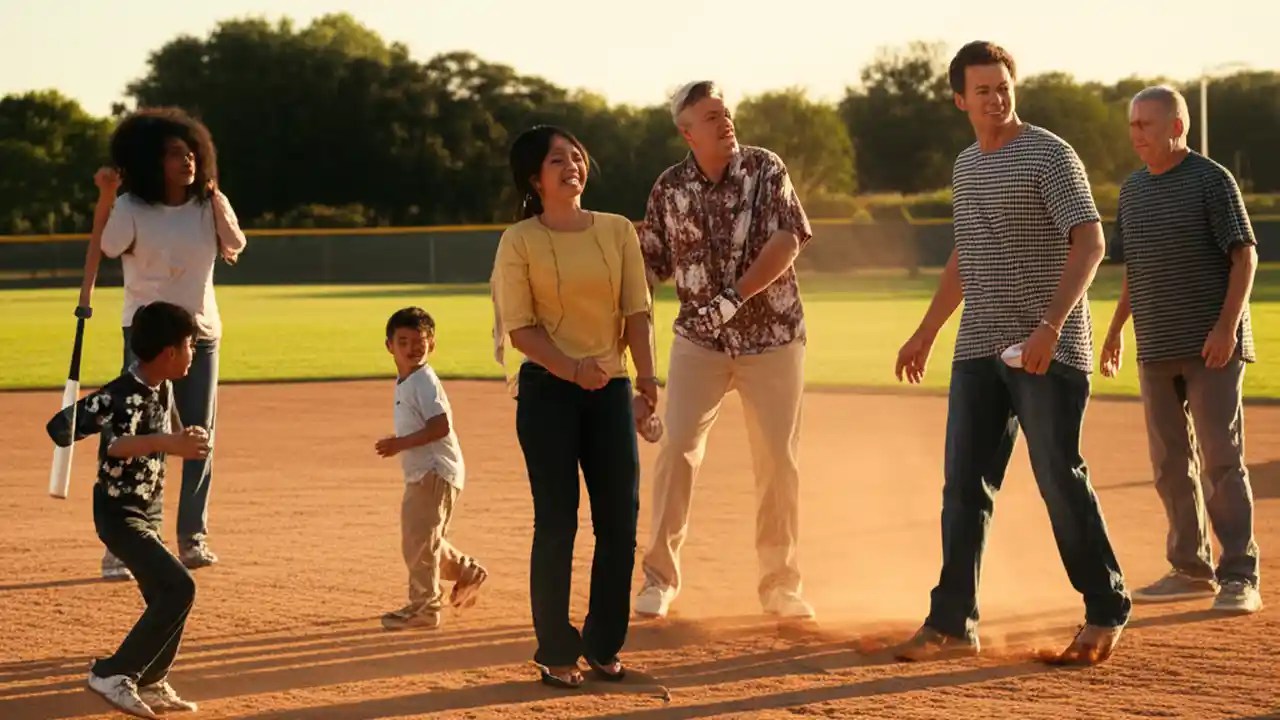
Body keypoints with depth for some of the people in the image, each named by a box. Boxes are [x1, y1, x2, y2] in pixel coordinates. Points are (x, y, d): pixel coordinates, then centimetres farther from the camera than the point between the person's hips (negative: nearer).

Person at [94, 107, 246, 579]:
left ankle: (193, 538, 17)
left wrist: (213, 196, -14)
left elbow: (235, 245, -13)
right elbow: (104, 247, -28)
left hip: (201, 333, 4)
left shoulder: (207, 205, 3)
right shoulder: (131, 208, -10)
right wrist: (105, 198, -42)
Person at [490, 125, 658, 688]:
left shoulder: (618, 231, 7)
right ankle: (556, 653, 7)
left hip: (611, 388, 3)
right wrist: (572, 370, -19)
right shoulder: (519, 241, -3)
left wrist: (646, 381, -9)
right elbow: (519, 326, -7)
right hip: (547, 390, -3)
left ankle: (603, 647, 15)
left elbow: (636, 312, 4)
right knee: (557, 523, -3)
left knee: (620, 521, 2)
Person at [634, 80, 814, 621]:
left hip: (773, 337, -1)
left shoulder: (765, 169, -5)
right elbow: (651, 263, 8)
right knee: (677, 446, -11)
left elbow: (787, 242, -15)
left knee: (779, 460, 2)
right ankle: (660, 577, 0)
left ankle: (780, 585, 15)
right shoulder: (669, 187, 1)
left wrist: (734, 298, -24)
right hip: (699, 339, 1)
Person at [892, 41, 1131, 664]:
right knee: (963, 485, 3)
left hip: (1049, 351, -7)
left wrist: (1050, 326, -27)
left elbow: (1089, 244, -17)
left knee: (1061, 482, -4)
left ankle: (1107, 613, 9)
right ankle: (952, 623, 6)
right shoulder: (966, 166, 15)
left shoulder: (1049, 155, -8)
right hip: (979, 350, 7)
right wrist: (926, 332, 25)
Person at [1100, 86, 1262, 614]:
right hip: (1156, 349, 7)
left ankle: (1239, 577, -6)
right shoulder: (1133, 189, 13)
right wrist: (1117, 327, 20)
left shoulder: (1212, 181, -7)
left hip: (1212, 347, -7)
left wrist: (1227, 325, -19)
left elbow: (1245, 256, -10)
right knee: (1171, 464, 10)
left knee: (1222, 460, -8)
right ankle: (1192, 570, 19)